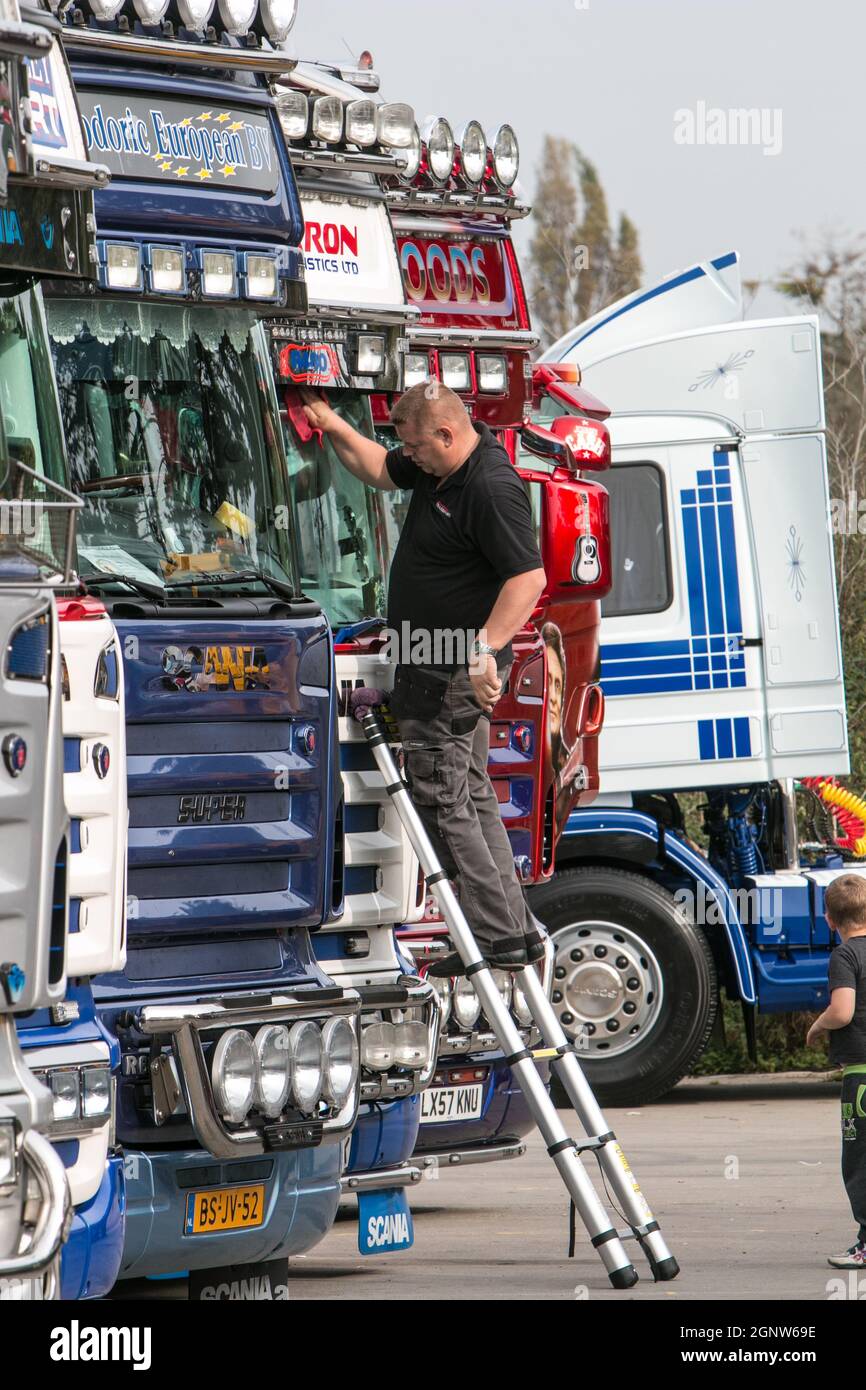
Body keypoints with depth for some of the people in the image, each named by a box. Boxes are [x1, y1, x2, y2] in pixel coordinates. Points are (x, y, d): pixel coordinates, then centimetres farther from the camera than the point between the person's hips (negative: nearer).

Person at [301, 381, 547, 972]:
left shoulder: (492, 489, -24)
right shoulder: (439, 466, 7)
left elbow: (529, 577, -29)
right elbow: (379, 469, 27)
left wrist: (485, 648, -35)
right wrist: (334, 427, 14)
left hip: (453, 674, -11)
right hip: (439, 665, 11)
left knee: (441, 801, -6)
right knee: (471, 796, 16)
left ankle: (497, 937, -4)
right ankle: (516, 929, 21)